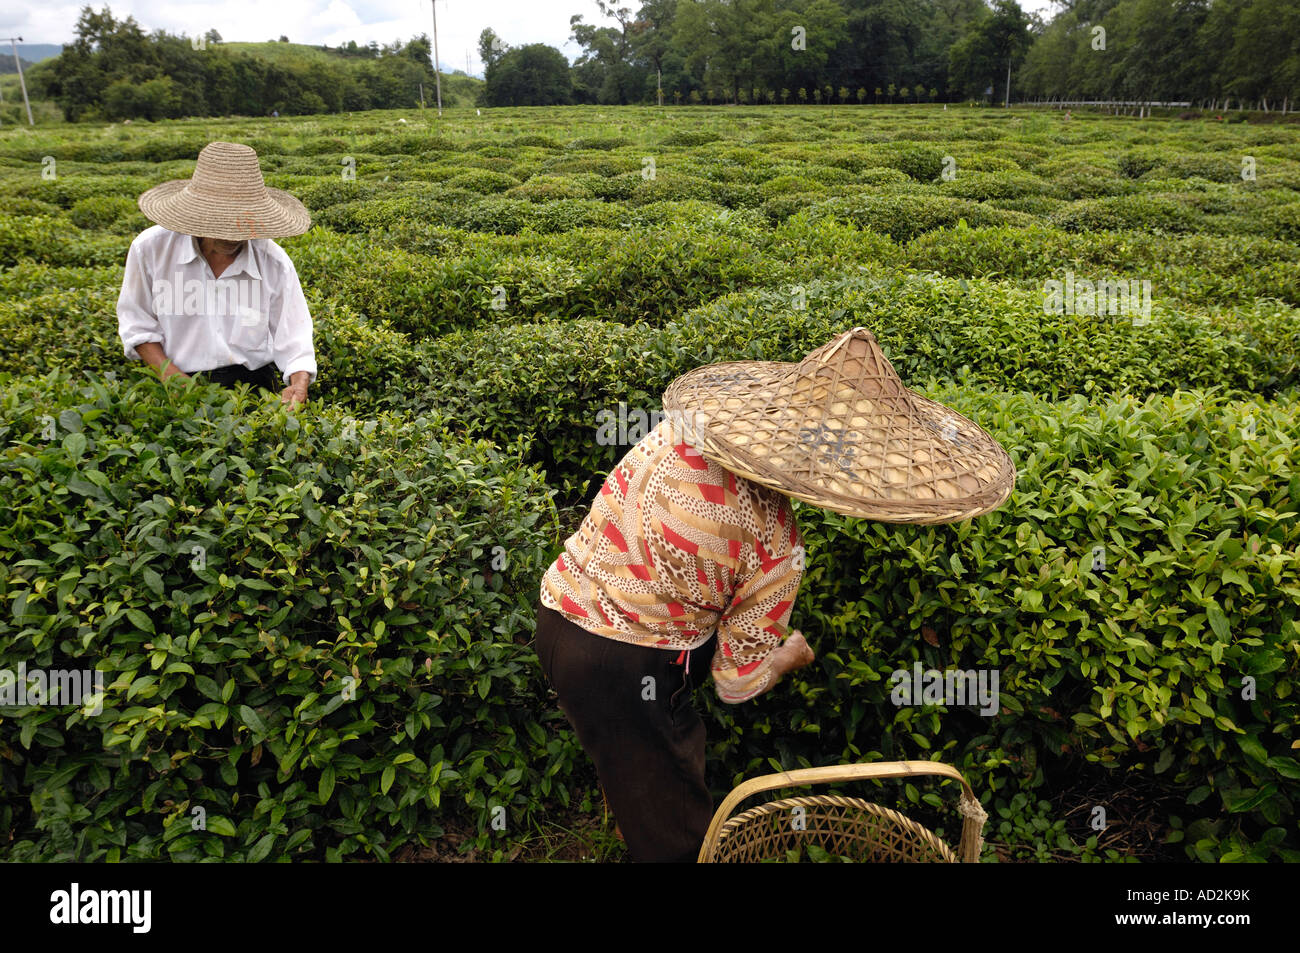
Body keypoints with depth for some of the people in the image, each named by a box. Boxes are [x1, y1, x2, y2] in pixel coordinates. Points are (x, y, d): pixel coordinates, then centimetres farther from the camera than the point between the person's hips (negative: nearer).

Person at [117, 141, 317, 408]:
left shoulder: (275, 263, -2)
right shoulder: (151, 248, -3)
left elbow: (294, 342, 0)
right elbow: (136, 323, 9)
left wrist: (299, 385, -20)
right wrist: (168, 371, -6)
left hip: (253, 384, 1)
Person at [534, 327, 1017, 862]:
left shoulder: (684, 430, -6)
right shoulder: (777, 552, -24)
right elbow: (738, 682, -10)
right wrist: (792, 654, 12)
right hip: (621, 668, -8)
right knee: (678, 838, 10)